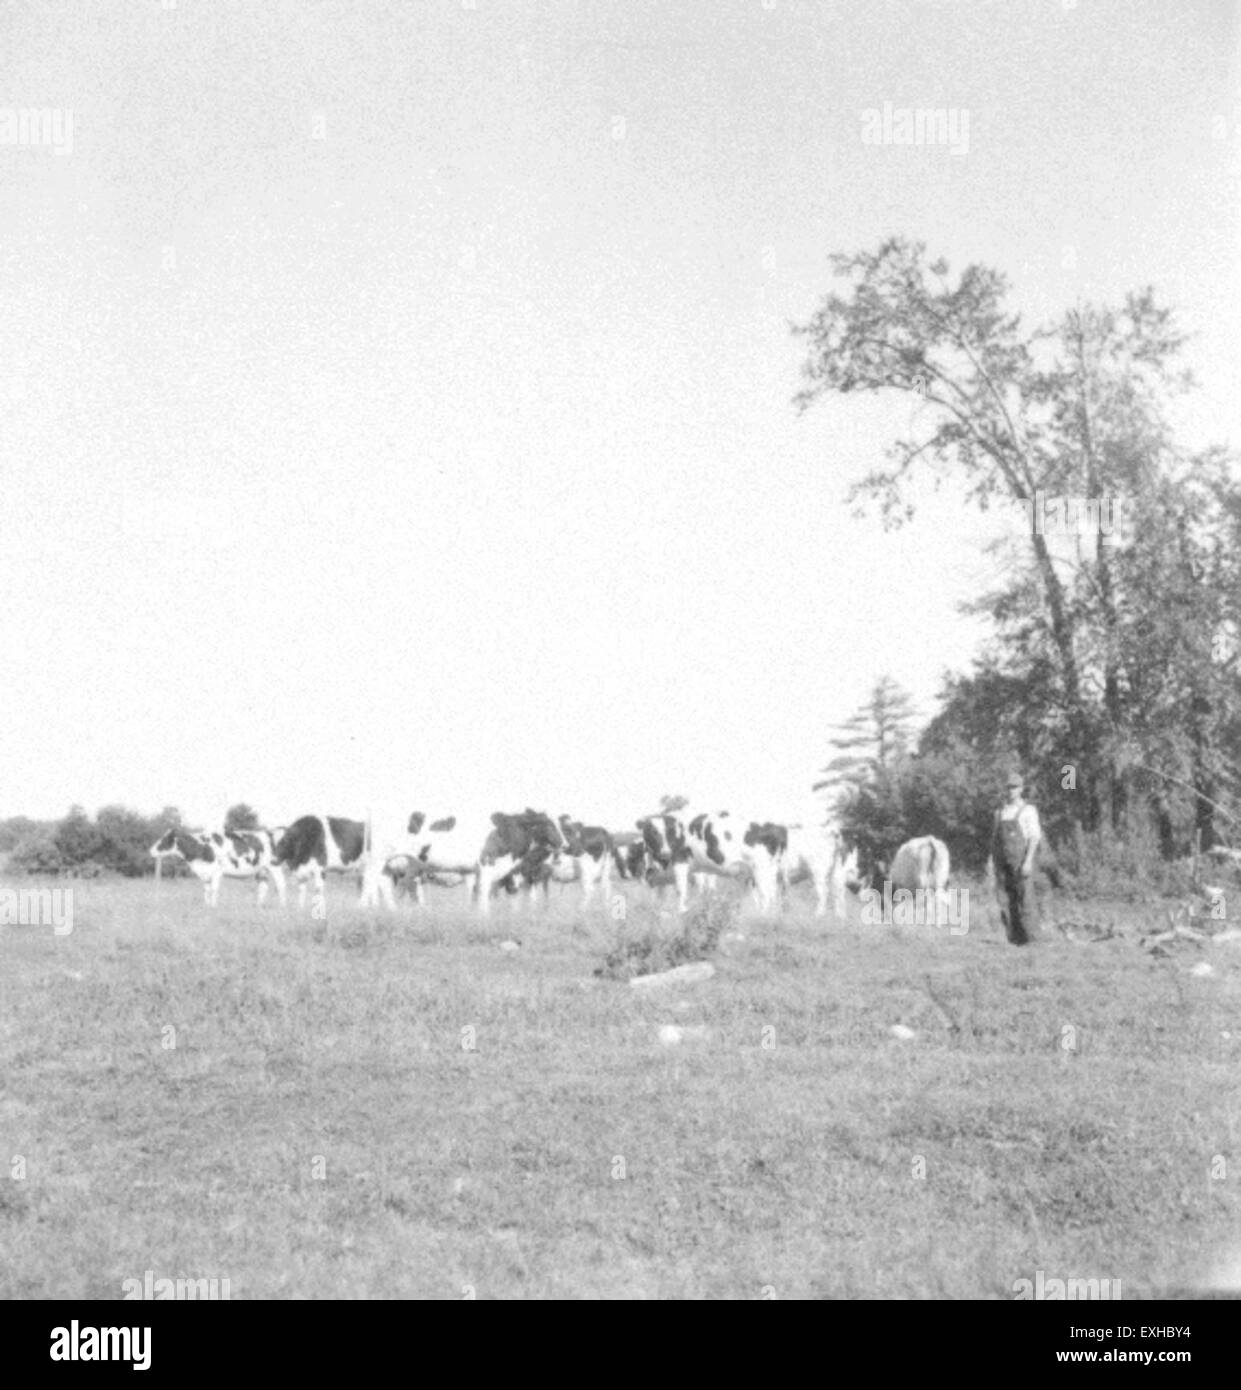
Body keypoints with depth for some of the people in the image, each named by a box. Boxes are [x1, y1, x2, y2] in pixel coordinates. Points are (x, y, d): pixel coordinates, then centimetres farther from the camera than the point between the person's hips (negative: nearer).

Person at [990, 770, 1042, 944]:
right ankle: (1014, 938, 5)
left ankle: (1031, 938, -3)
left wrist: (1028, 861, -20)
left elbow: (1035, 837, -10)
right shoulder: (1001, 812, 14)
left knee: (1025, 899, -8)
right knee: (1006, 901, 0)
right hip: (1003, 862, 5)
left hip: (1021, 861, -5)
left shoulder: (1028, 810, -3)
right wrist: (992, 861, 9)